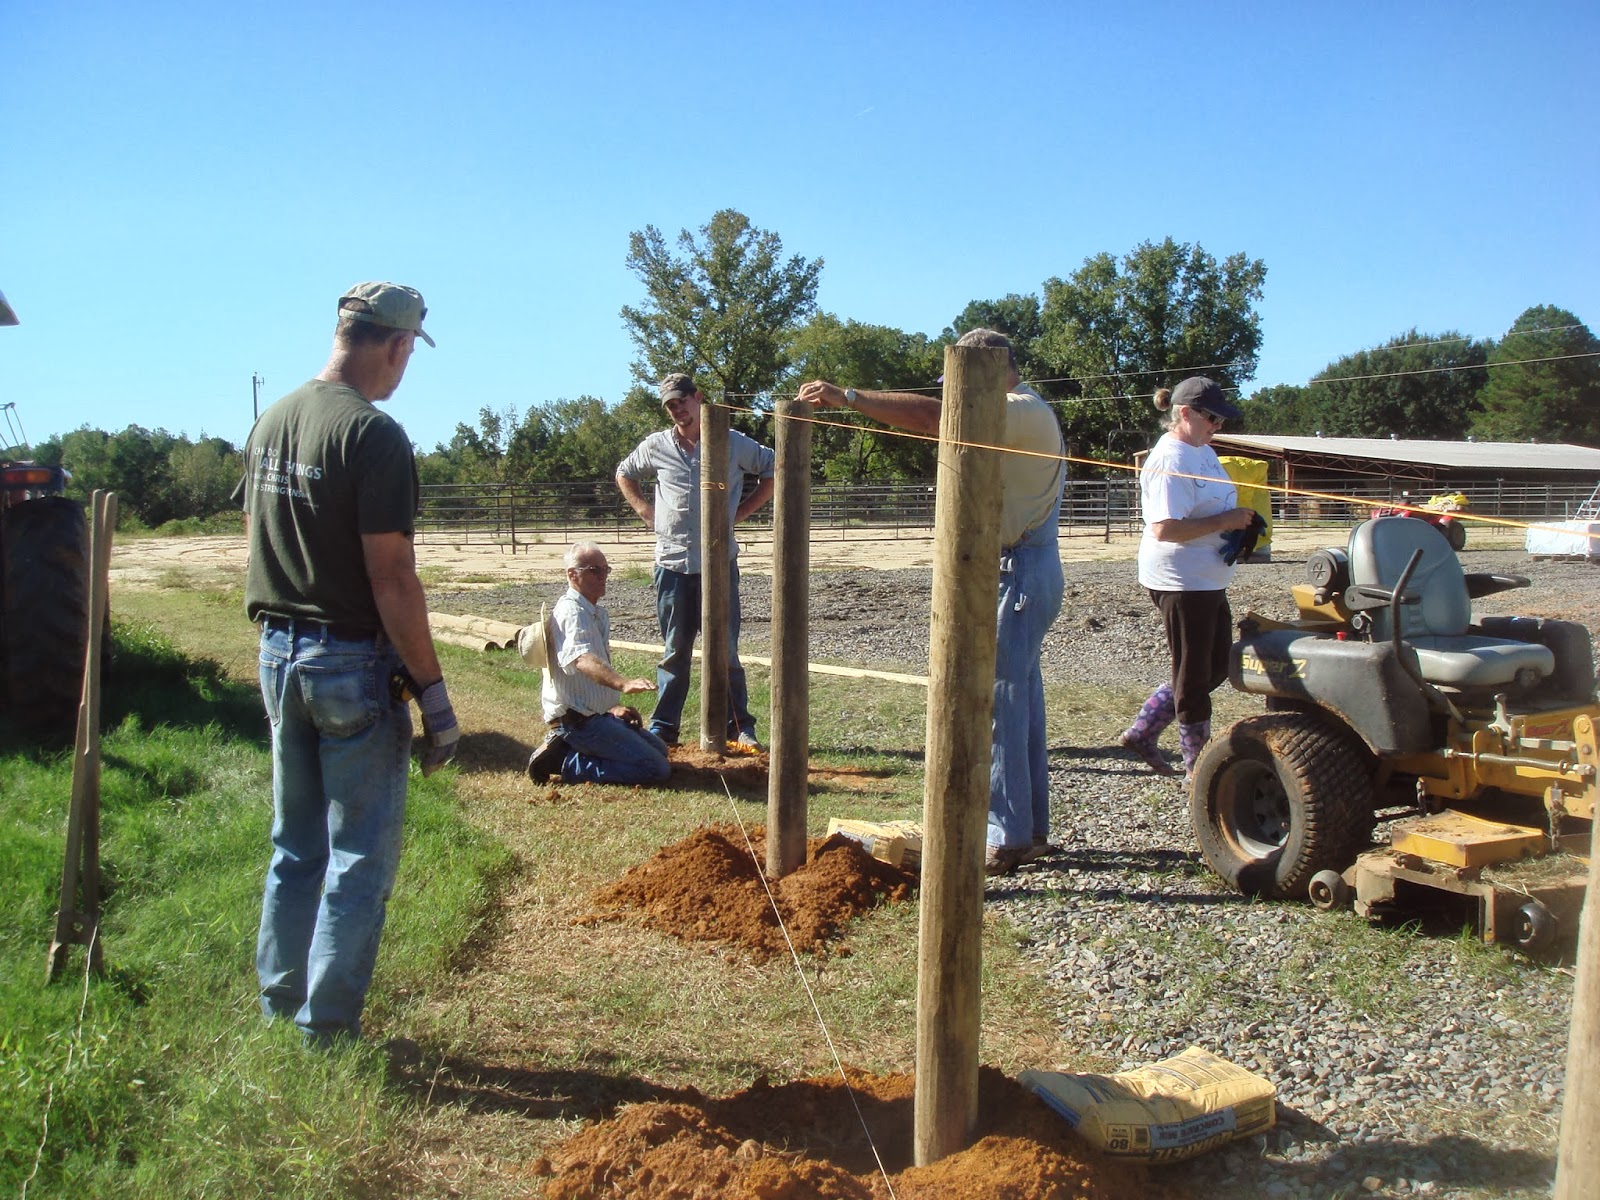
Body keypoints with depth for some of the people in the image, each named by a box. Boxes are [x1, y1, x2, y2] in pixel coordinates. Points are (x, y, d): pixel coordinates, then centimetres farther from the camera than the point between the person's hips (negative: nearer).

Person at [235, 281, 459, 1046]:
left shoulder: (269, 423, 8)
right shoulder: (373, 434, -17)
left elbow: (256, 543, 14)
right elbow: (390, 575, -20)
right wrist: (432, 691, -16)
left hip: (277, 655, 8)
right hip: (353, 663, -8)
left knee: (294, 849, 19)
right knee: (360, 855, 4)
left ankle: (278, 1012, 29)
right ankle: (327, 1032, 10)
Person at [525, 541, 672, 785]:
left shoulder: (596, 614, 14)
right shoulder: (572, 612, -19)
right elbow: (582, 659, -40)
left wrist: (614, 707, 21)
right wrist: (623, 684, -55)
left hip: (595, 713, 10)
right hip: (578, 719, -10)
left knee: (659, 748, 22)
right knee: (656, 768, -16)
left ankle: (566, 747, 11)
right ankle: (566, 763, -9)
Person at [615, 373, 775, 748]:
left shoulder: (733, 443, 0)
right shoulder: (656, 446, 5)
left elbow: (772, 471, 9)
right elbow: (624, 473, 22)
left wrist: (740, 512, 2)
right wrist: (645, 511, 8)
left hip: (719, 562, -2)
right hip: (672, 563, 2)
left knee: (725, 650, 3)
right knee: (674, 652, 9)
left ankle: (740, 727, 10)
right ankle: (663, 728, 16)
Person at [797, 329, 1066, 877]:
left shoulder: (1025, 411, -14)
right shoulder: (1018, 414, 19)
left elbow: (932, 416, -25)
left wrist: (849, 397, -25)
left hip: (1018, 573, -11)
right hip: (1019, 570, 11)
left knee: (998, 703, -8)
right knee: (1021, 698, 13)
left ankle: (1006, 838, -2)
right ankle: (1031, 829, 22)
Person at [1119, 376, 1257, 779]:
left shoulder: (1202, 451, 12)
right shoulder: (1170, 461, -19)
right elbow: (1164, 529, -27)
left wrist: (1238, 519, 6)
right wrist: (1224, 522, -21)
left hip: (1207, 580, 10)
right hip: (1181, 582, -10)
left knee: (1215, 666, 17)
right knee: (1194, 674, 2)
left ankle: (1141, 732, 23)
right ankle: (1198, 763, 16)